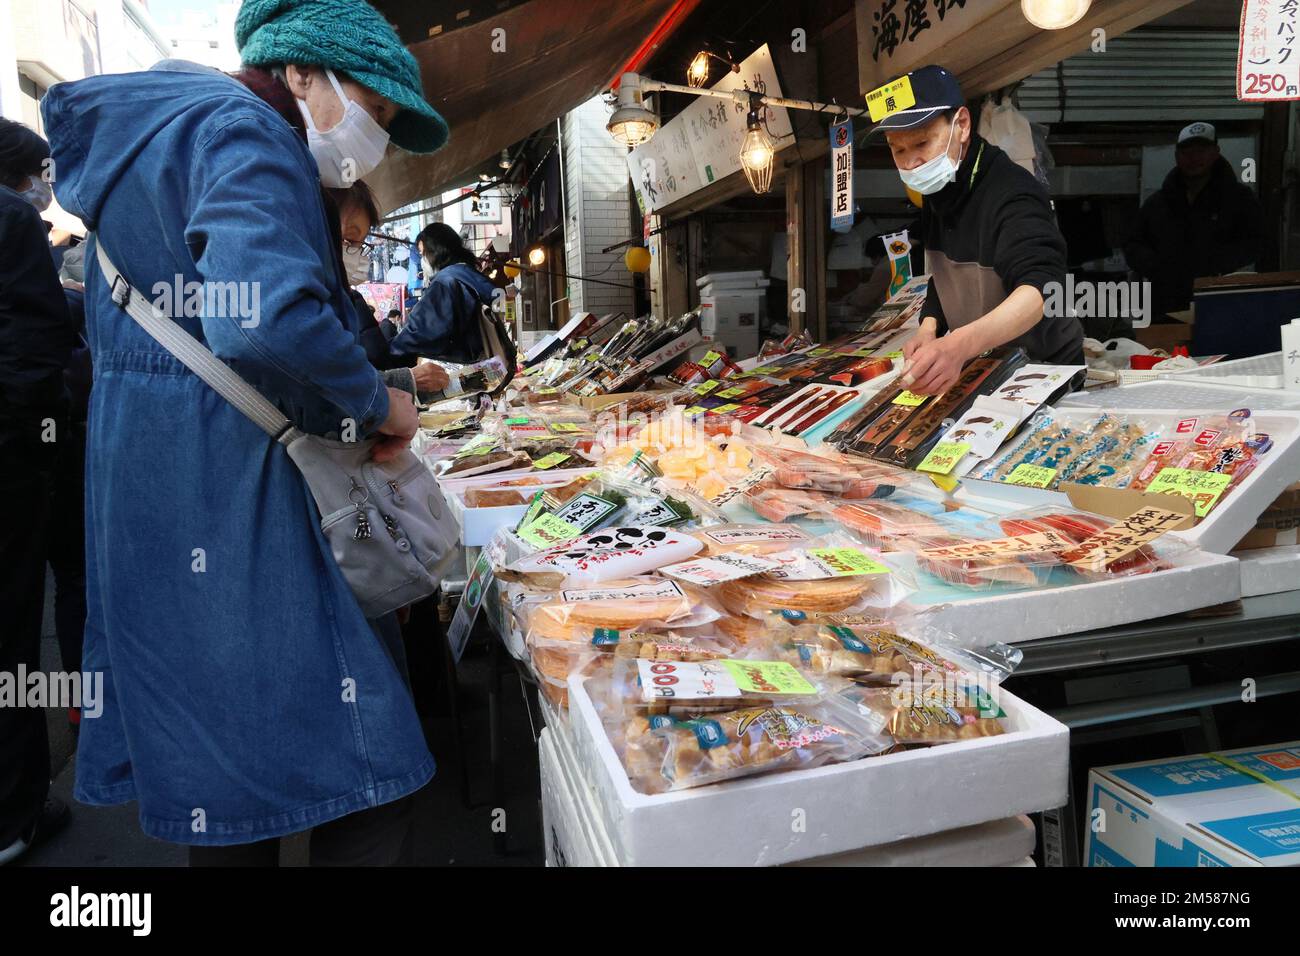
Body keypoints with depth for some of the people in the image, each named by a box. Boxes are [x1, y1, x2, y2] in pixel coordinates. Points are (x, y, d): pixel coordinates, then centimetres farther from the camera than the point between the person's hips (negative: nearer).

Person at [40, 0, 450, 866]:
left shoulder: (165, 127, 22)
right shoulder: (244, 132, -10)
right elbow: (269, 317, -29)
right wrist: (377, 403, -12)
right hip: (226, 496, -10)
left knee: (229, 778, 18)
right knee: (363, 778, -4)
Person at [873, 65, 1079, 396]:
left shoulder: (1011, 194, -23)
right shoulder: (937, 194, 1)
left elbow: (1039, 288, -40)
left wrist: (960, 345, -58)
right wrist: (930, 328, -8)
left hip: (1042, 367, -6)